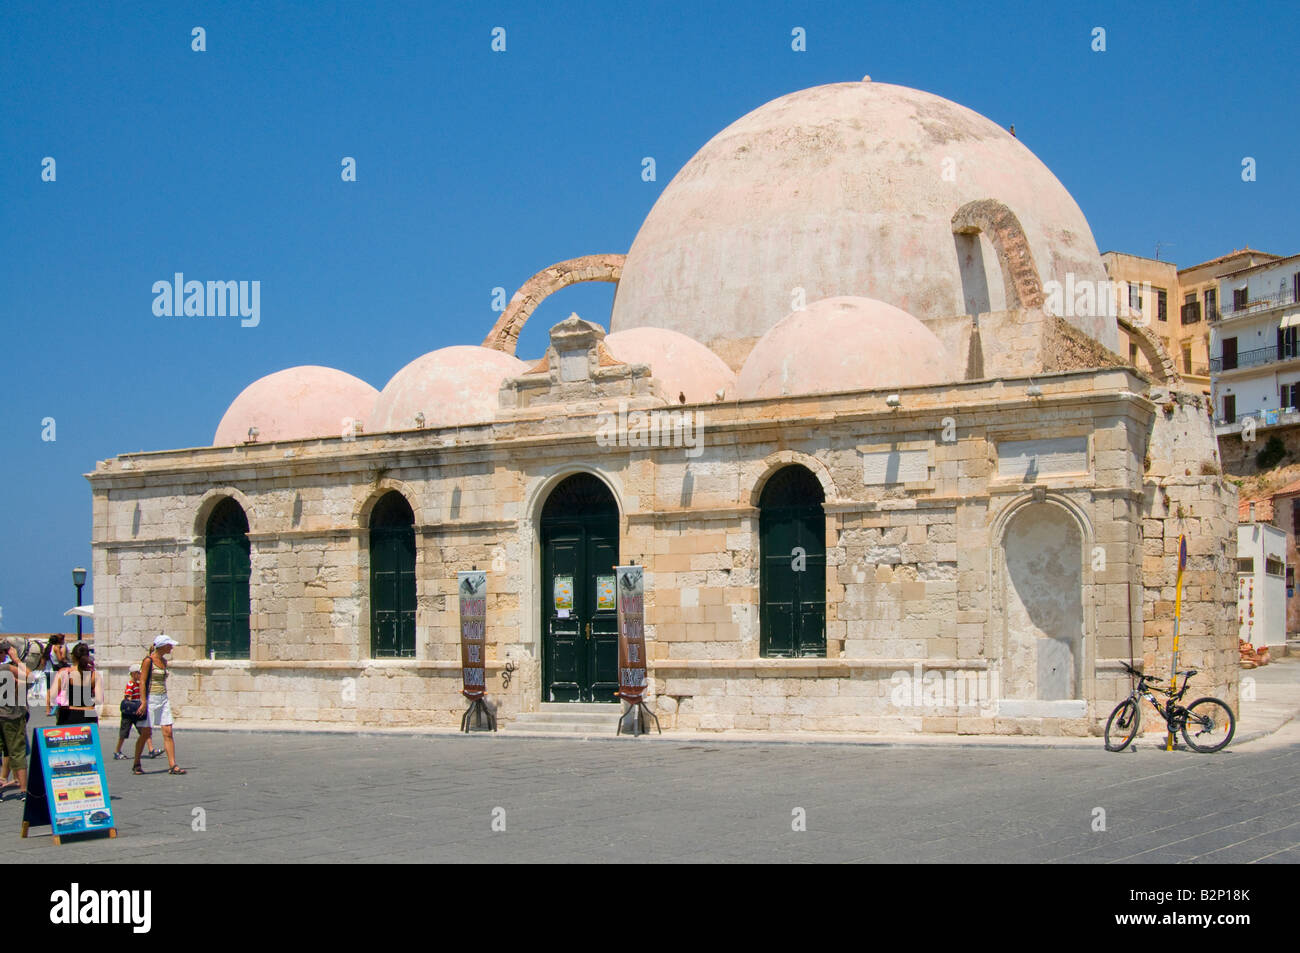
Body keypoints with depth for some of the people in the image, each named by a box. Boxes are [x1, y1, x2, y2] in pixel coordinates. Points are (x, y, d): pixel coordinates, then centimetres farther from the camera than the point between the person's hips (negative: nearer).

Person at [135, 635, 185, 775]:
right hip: (151, 699, -7)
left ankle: (172, 766, -4)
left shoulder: (164, 661, 13)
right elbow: (142, 682, -13)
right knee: (146, 733, 0)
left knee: (168, 733, -2)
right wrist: (144, 702, -19)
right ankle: (136, 764, 15)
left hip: (163, 700, 7)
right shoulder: (148, 660, -9)